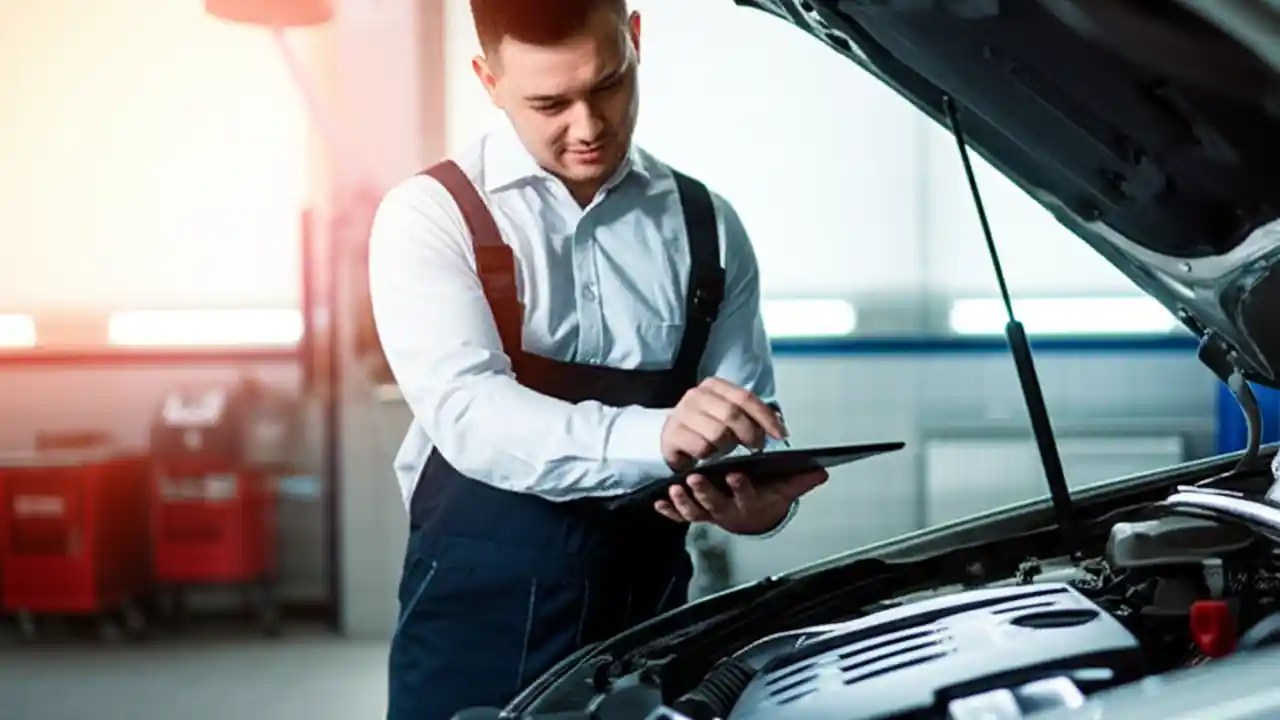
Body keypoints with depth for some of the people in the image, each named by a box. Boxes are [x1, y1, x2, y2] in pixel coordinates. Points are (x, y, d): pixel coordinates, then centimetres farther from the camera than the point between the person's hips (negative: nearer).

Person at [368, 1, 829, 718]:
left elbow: (752, 414, 4)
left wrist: (766, 497, -20)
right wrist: (654, 437, -35)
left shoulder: (706, 226, 7)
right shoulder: (432, 215, -5)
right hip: (479, 616, -3)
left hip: (647, 616, 4)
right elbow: (470, 413, -19)